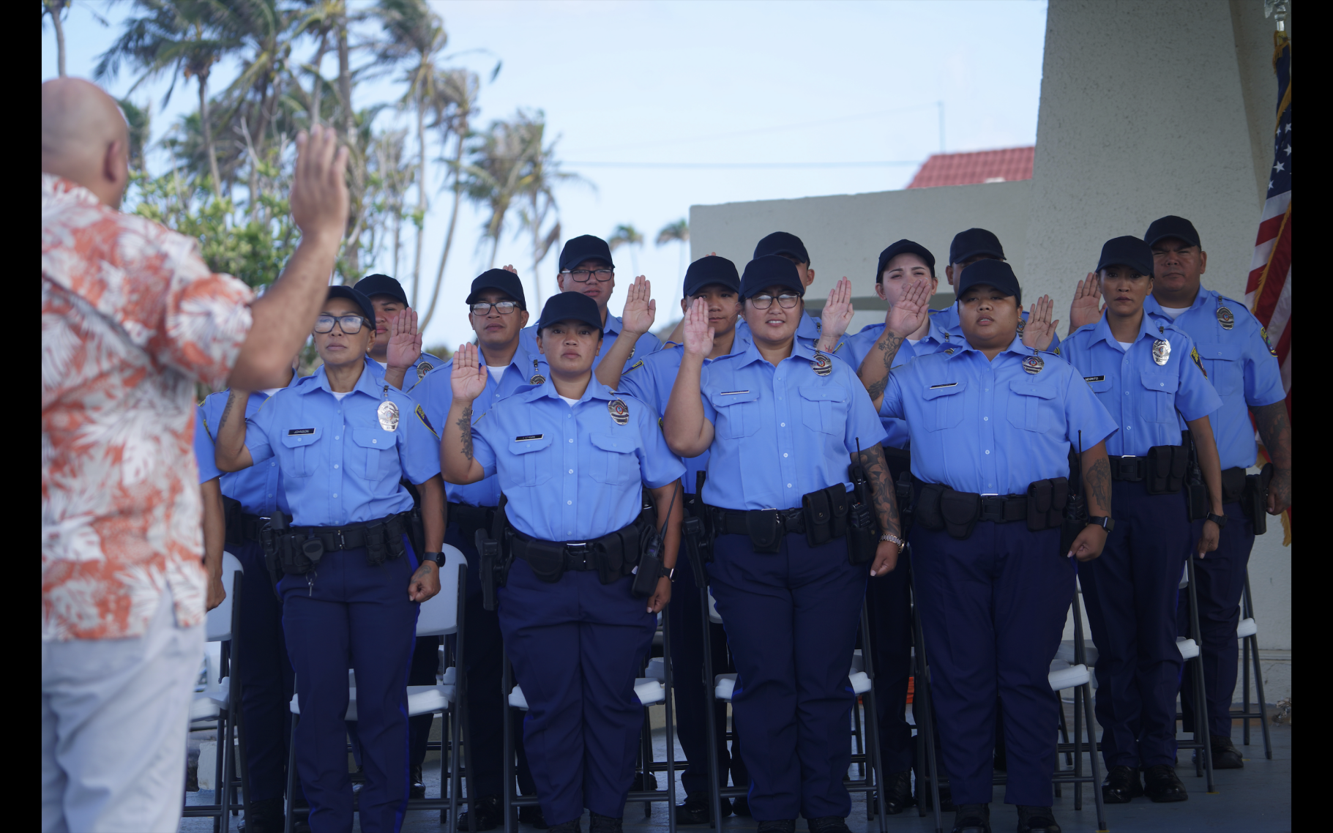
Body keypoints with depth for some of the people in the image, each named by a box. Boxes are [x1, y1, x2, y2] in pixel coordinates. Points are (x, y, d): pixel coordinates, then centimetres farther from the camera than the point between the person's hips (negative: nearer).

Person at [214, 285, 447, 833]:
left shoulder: (395, 406, 6)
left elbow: (430, 484, 8)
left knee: (383, 699, 0)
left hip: (382, 565, -1)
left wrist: (431, 560, -1)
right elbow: (228, 459, 8)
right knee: (319, 698, 3)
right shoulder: (285, 405, 10)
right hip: (308, 568, 1)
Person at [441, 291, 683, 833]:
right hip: (538, 584, 0)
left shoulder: (631, 413, 9)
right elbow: (458, 470, -1)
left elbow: (667, 488, 9)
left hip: (615, 582, 0)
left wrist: (665, 570, 3)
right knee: (550, 705, 5)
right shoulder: (508, 415, 10)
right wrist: (462, 403, -12)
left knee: (613, 702, 3)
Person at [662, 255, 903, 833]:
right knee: (764, 681, 3)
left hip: (828, 547, 1)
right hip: (746, 552, -1)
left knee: (826, 680, 2)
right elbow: (683, 440, -9)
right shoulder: (716, 378, 9)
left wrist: (890, 531, 6)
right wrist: (693, 356, -10)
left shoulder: (836, 376, 14)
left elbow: (872, 457, 14)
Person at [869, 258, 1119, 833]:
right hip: (948, 538, 1)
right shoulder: (922, 375, 15)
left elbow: (1093, 449, 14)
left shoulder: (1056, 375, 14)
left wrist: (1098, 521, 4)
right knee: (960, 671, 3)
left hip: (1032, 536, 0)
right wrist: (892, 336, 1)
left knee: (1028, 670, 0)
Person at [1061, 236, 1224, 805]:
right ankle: (1120, 762, 9)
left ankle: (1159, 760, 9)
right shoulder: (1075, 349, 7)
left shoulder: (1175, 346, 8)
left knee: (1157, 629, 1)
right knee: (1112, 630, 3)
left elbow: (1202, 430, 9)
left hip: (1161, 499, 0)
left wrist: (1214, 513, 4)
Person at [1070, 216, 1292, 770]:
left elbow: (1270, 404, 14)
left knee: (1218, 614, 5)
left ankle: (1215, 734, 15)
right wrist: (1082, 334, -13)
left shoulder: (1238, 322, 11)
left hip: (1226, 492, 1)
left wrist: (1283, 472, 7)